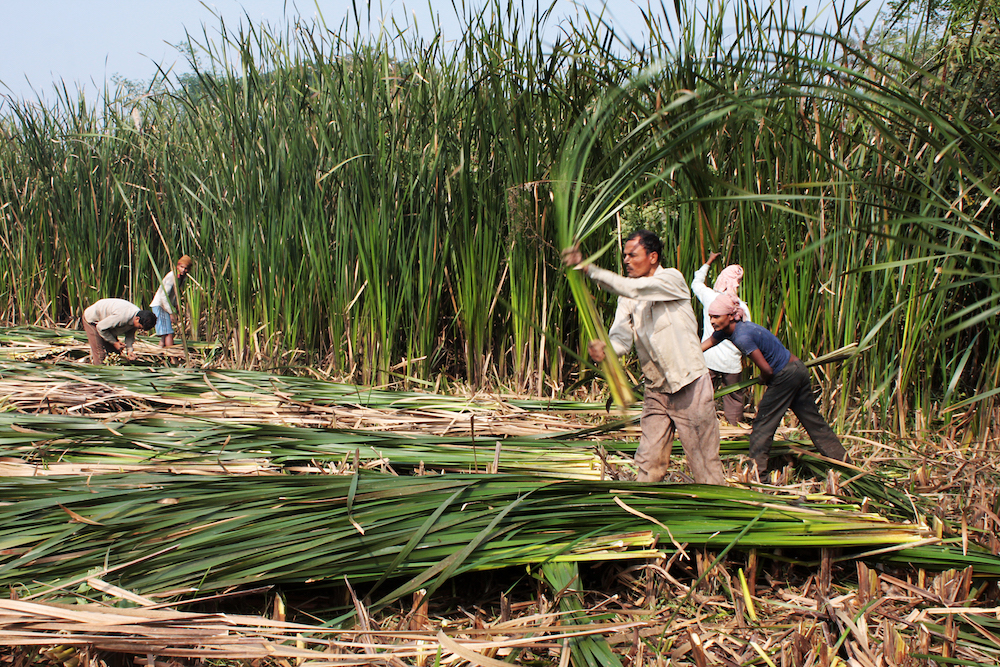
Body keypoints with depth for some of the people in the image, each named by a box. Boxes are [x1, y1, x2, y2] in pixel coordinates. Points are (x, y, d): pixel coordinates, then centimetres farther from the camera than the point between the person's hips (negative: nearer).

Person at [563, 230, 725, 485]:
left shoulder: (672, 279, -11)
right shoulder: (628, 299, 5)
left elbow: (631, 288, -28)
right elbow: (621, 337, -9)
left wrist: (586, 267, -32)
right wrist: (604, 349, -32)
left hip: (690, 386, -5)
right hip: (656, 390, 5)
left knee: (704, 462, 3)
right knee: (648, 461, 5)